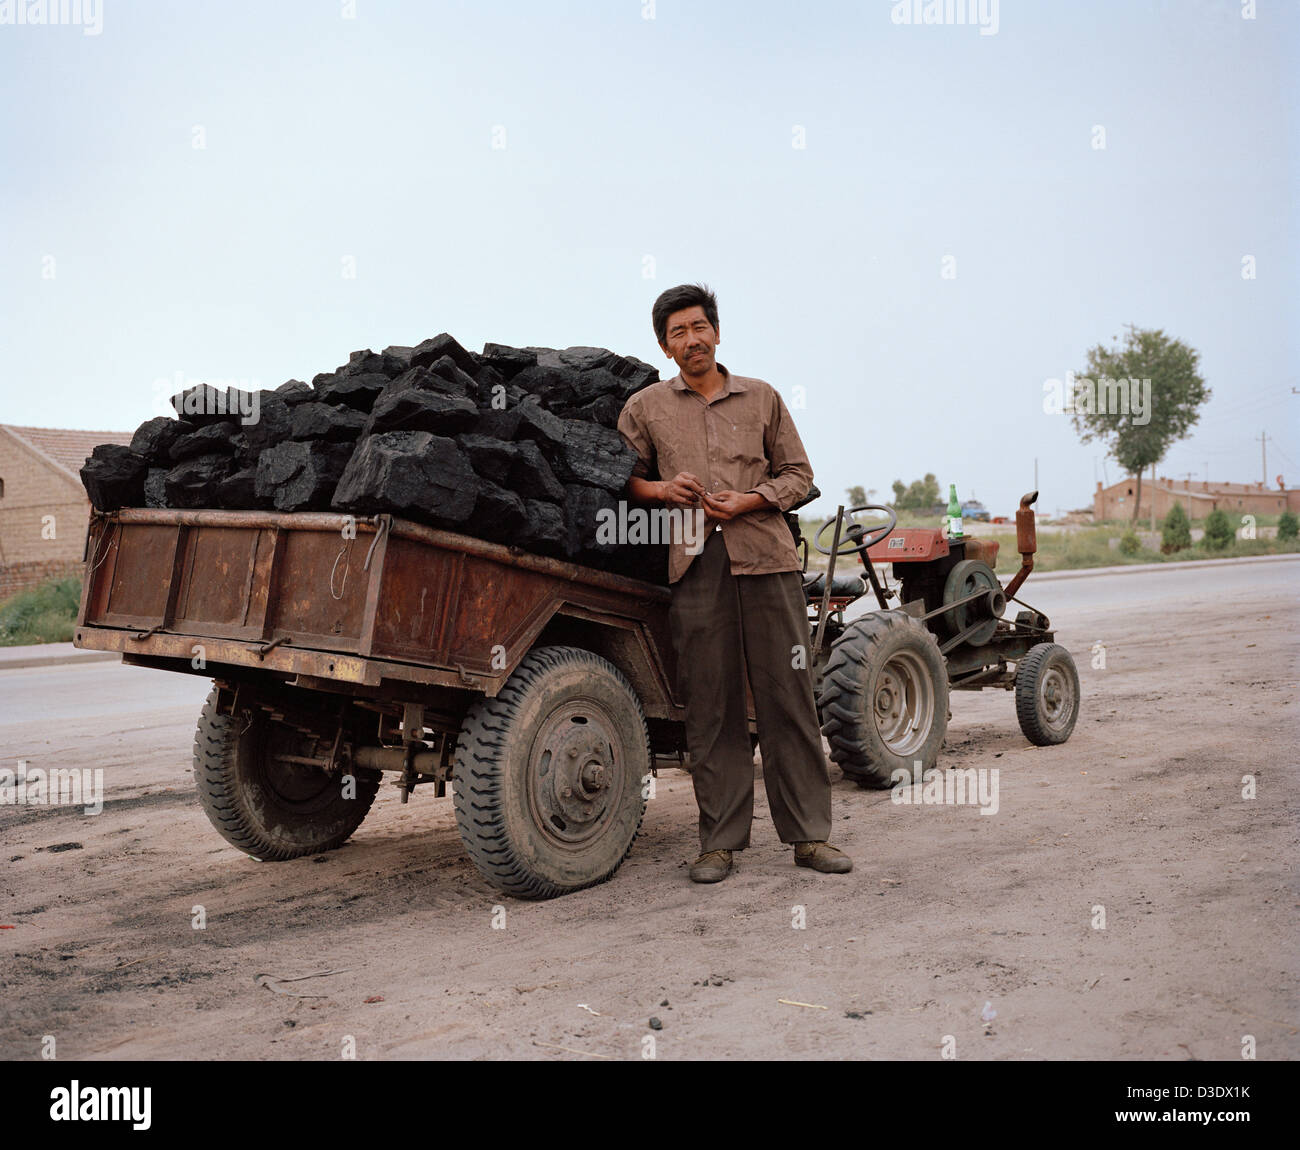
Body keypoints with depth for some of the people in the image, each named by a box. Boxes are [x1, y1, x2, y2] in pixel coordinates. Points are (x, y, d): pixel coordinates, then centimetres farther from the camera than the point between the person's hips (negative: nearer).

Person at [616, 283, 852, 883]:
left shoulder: (762, 398, 14)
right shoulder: (645, 407, 13)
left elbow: (797, 473, 13)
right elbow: (619, 476, 16)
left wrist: (746, 500, -4)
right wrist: (657, 488, -4)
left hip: (766, 558, 0)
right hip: (695, 565, 0)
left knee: (787, 698, 0)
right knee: (710, 706, 0)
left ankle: (809, 834, 7)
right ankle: (720, 841, 9)